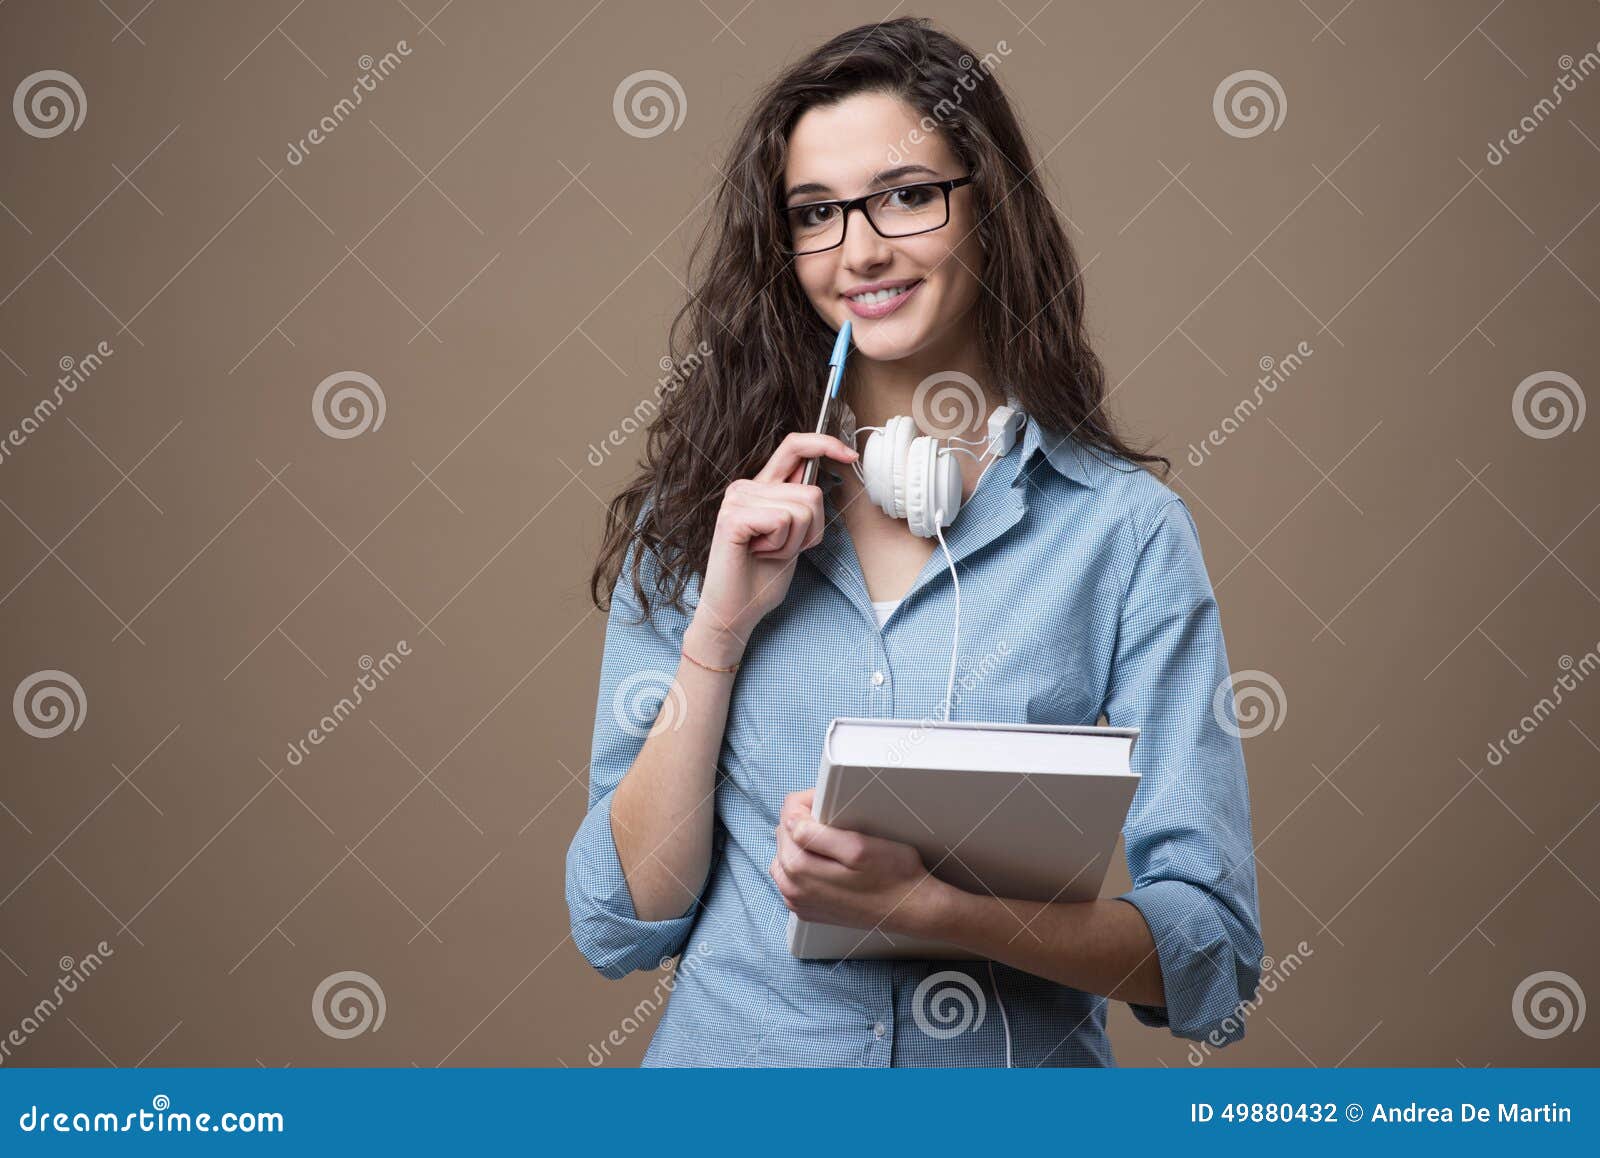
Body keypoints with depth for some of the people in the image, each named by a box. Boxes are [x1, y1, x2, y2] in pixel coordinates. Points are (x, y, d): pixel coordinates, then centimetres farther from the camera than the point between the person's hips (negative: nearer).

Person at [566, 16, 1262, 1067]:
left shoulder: (1126, 531, -4)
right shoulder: (696, 518, 3)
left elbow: (1214, 958, -6)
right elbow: (620, 927, 0)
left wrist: (925, 901, -19)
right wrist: (719, 630, -10)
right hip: (732, 1051, 1)